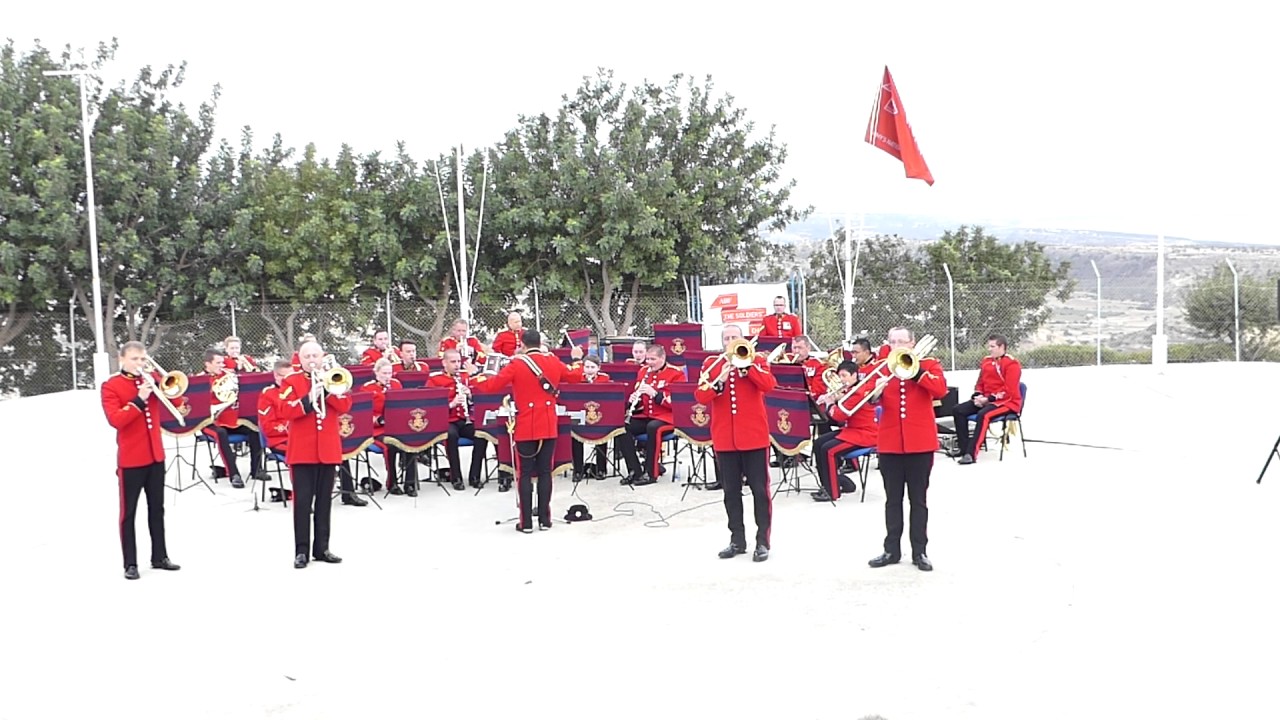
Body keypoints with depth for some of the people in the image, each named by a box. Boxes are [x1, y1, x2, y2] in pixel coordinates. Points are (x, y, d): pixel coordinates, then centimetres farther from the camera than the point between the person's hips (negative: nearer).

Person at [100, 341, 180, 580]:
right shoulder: (110, 386, -8)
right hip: (130, 459, -6)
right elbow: (115, 419, -20)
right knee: (128, 512, 2)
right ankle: (130, 564, 6)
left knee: (157, 508, 13)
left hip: (155, 455, 6)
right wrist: (139, 400, -28)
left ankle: (160, 557, 21)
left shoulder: (150, 380, 9)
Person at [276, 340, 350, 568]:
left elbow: (345, 406, -1)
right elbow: (283, 410, -11)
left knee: (324, 500, 9)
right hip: (302, 451, -3)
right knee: (302, 501, -2)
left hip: (328, 449, 3)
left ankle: (322, 547, 16)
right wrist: (307, 400, -23)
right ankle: (301, 550, 2)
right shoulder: (291, 381, 2)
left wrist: (328, 389, -15)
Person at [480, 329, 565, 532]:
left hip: (526, 427, -3)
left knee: (525, 474, 3)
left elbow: (491, 385, -12)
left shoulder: (517, 365, -9)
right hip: (549, 426, 3)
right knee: (545, 472, 9)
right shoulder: (554, 362, 3)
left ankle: (526, 522, 3)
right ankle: (545, 519, 12)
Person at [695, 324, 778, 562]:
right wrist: (720, 379, -18)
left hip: (754, 436, -2)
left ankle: (763, 540, 7)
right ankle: (737, 539, 18)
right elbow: (700, 396, -3)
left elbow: (769, 385, -15)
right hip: (724, 438, 3)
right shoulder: (711, 364, 8)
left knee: (760, 489, 1)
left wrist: (746, 363, -18)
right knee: (731, 491, 9)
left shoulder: (756, 360, 3)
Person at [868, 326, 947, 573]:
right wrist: (874, 391, -24)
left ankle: (919, 552, 11)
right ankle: (892, 550, 15)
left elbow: (940, 389, -15)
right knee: (893, 499, 8)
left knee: (918, 499, 5)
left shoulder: (928, 364, 3)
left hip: (920, 442, -2)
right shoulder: (880, 368, 7)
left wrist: (915, 370, -20)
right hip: (889, 442, 2)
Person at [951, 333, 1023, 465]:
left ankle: (971, 454, -38)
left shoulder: (1012, 364, -13)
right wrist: (978, 396, -3)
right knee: (958, 410, -5)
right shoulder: (986, 361, 9)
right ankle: (963, 447, -2)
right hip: (986, 399, 8)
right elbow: (981, 382, 18)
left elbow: (1009, 391, -20)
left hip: (1007, 402, -8)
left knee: (983, 415, -36)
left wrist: (989, 399, -22)